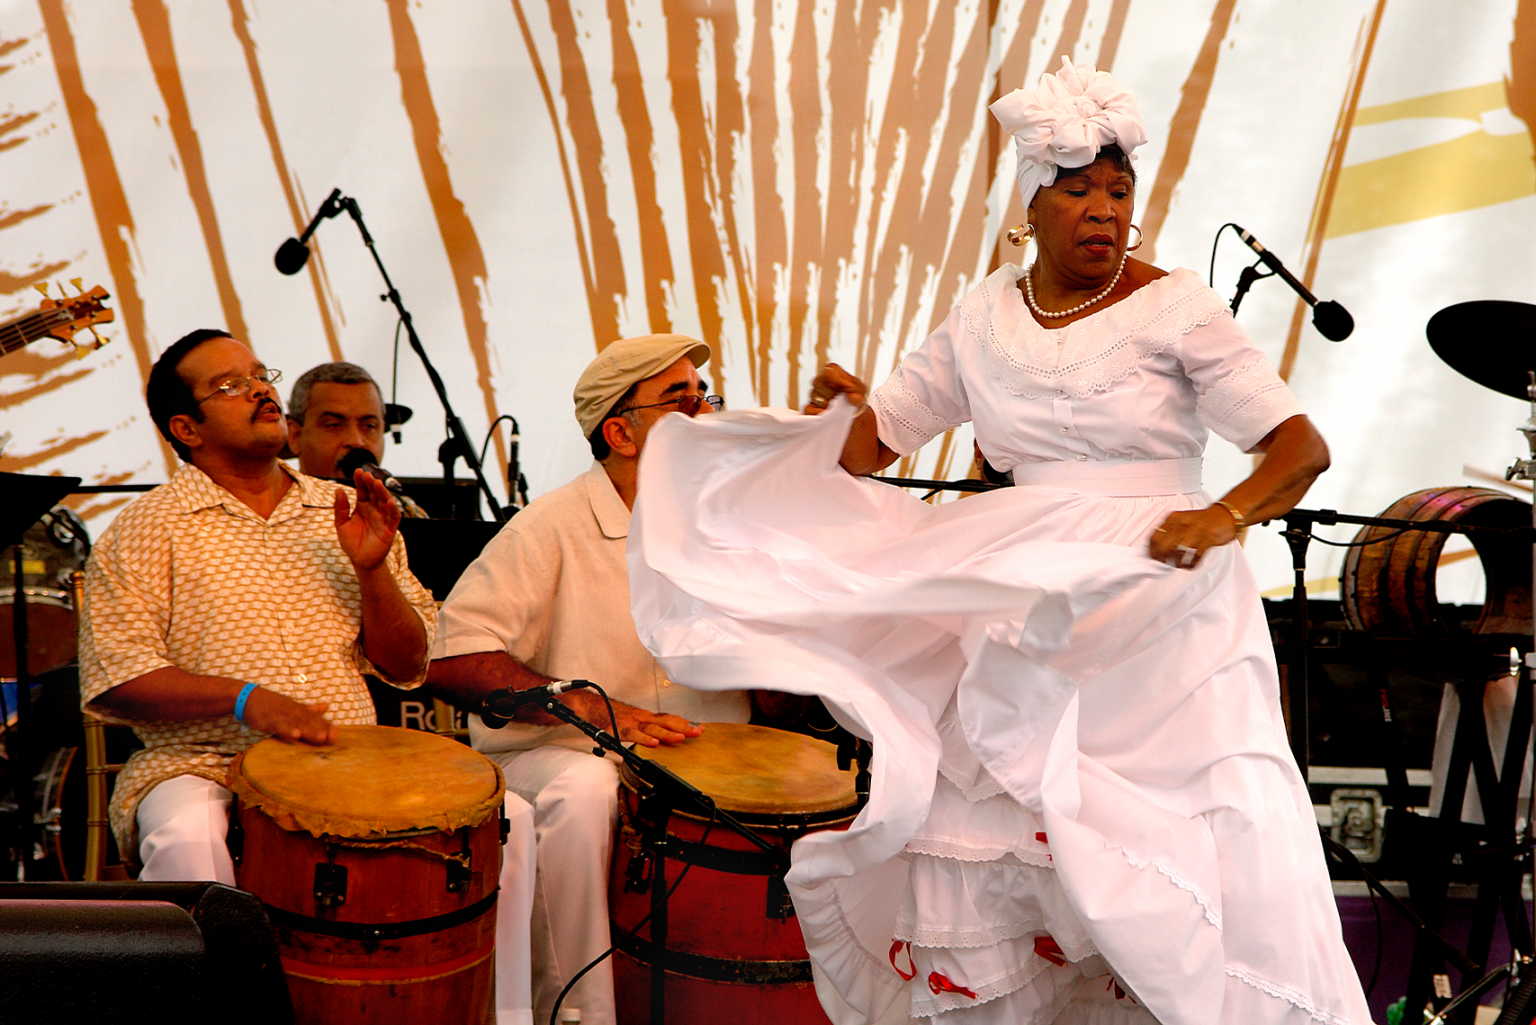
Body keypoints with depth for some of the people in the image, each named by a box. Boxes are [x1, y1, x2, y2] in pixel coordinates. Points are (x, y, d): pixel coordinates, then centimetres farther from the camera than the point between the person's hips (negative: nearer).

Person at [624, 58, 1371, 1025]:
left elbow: (1303, 446, -13)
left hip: (1161, 611, -4)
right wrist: (843, 408, -11)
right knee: (969, 842, 2)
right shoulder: (986, 317, 7)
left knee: (1193, 868, -7)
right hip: (1024, 615, 4)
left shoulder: (1174, 308, -6)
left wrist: (1225, 514, -31)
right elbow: (877, 437, 12)